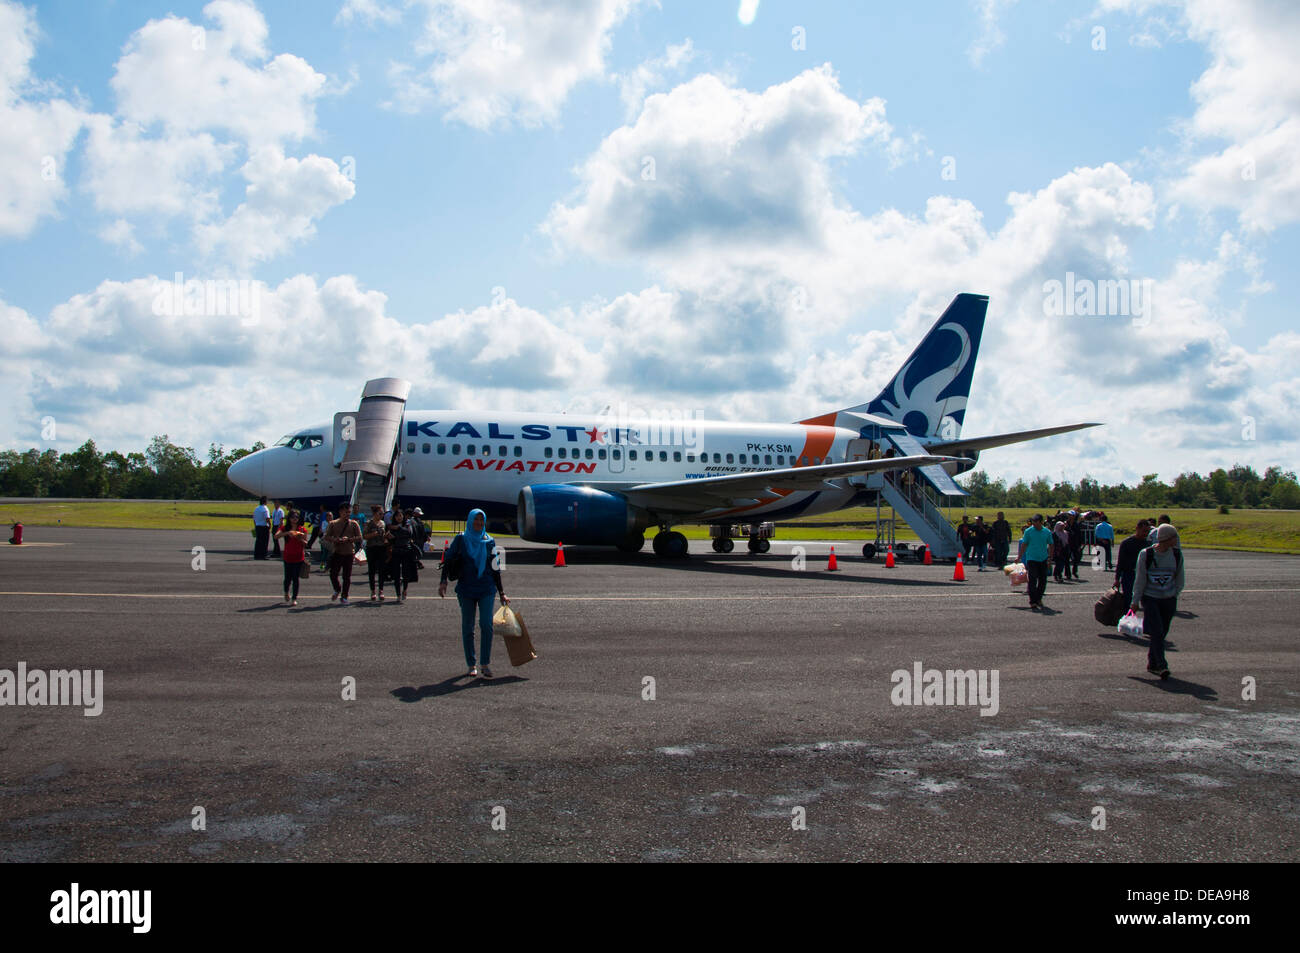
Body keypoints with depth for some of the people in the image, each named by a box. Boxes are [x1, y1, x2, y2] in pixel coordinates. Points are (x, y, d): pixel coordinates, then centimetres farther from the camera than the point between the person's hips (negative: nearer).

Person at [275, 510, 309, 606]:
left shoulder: (302, 530, 2)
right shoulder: (285, 528, 1)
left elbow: (306, 544, 3)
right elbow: (276, 536, -15)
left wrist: (300, 539, -17)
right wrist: (287, 533, -27)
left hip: (299, 558, 0)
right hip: (288, 557, 0)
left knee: (295, 578, -1)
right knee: (288, 578, 5)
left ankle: (294, 599, 6)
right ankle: (286, 593, 35)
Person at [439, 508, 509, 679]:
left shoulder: (489, 541, 9)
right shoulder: (461, 539, 4)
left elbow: (495, 569, 14)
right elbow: (448, 560, 0)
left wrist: (501, 593, 14)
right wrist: (443, 581, -16)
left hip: (486, 589, 0)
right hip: (466, 589, 0)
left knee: (486, 623, -14)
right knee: (467, 627, 3)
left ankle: (486, 664, -8)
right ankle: (471, 665, 13)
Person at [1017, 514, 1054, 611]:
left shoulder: (1047, 532, 2)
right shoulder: (1028, 531, -5)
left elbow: (1050, 545, 11)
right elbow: (1024, 544, 2)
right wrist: (1019, 556, 2)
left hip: (1043, 559, 3)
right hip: (1031, 558, -3)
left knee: (1043, 581, 9)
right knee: (1032, 581, -8)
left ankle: (1039, 599, 28)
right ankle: (1033, 602, -6)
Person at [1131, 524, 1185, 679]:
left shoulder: (1177, 555, -1)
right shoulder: (1146, 554, -11)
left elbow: (1179, 578, 12)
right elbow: (1140, 579, -5)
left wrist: (1174, 595, 9)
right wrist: (1135, 601, -2)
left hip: (1169, 599, 3)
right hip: (1150, 598, -3)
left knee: (1162, 633, 7)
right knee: (1157, 631, -13)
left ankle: (1152, 664, 20)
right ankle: (1161, 666, -13)